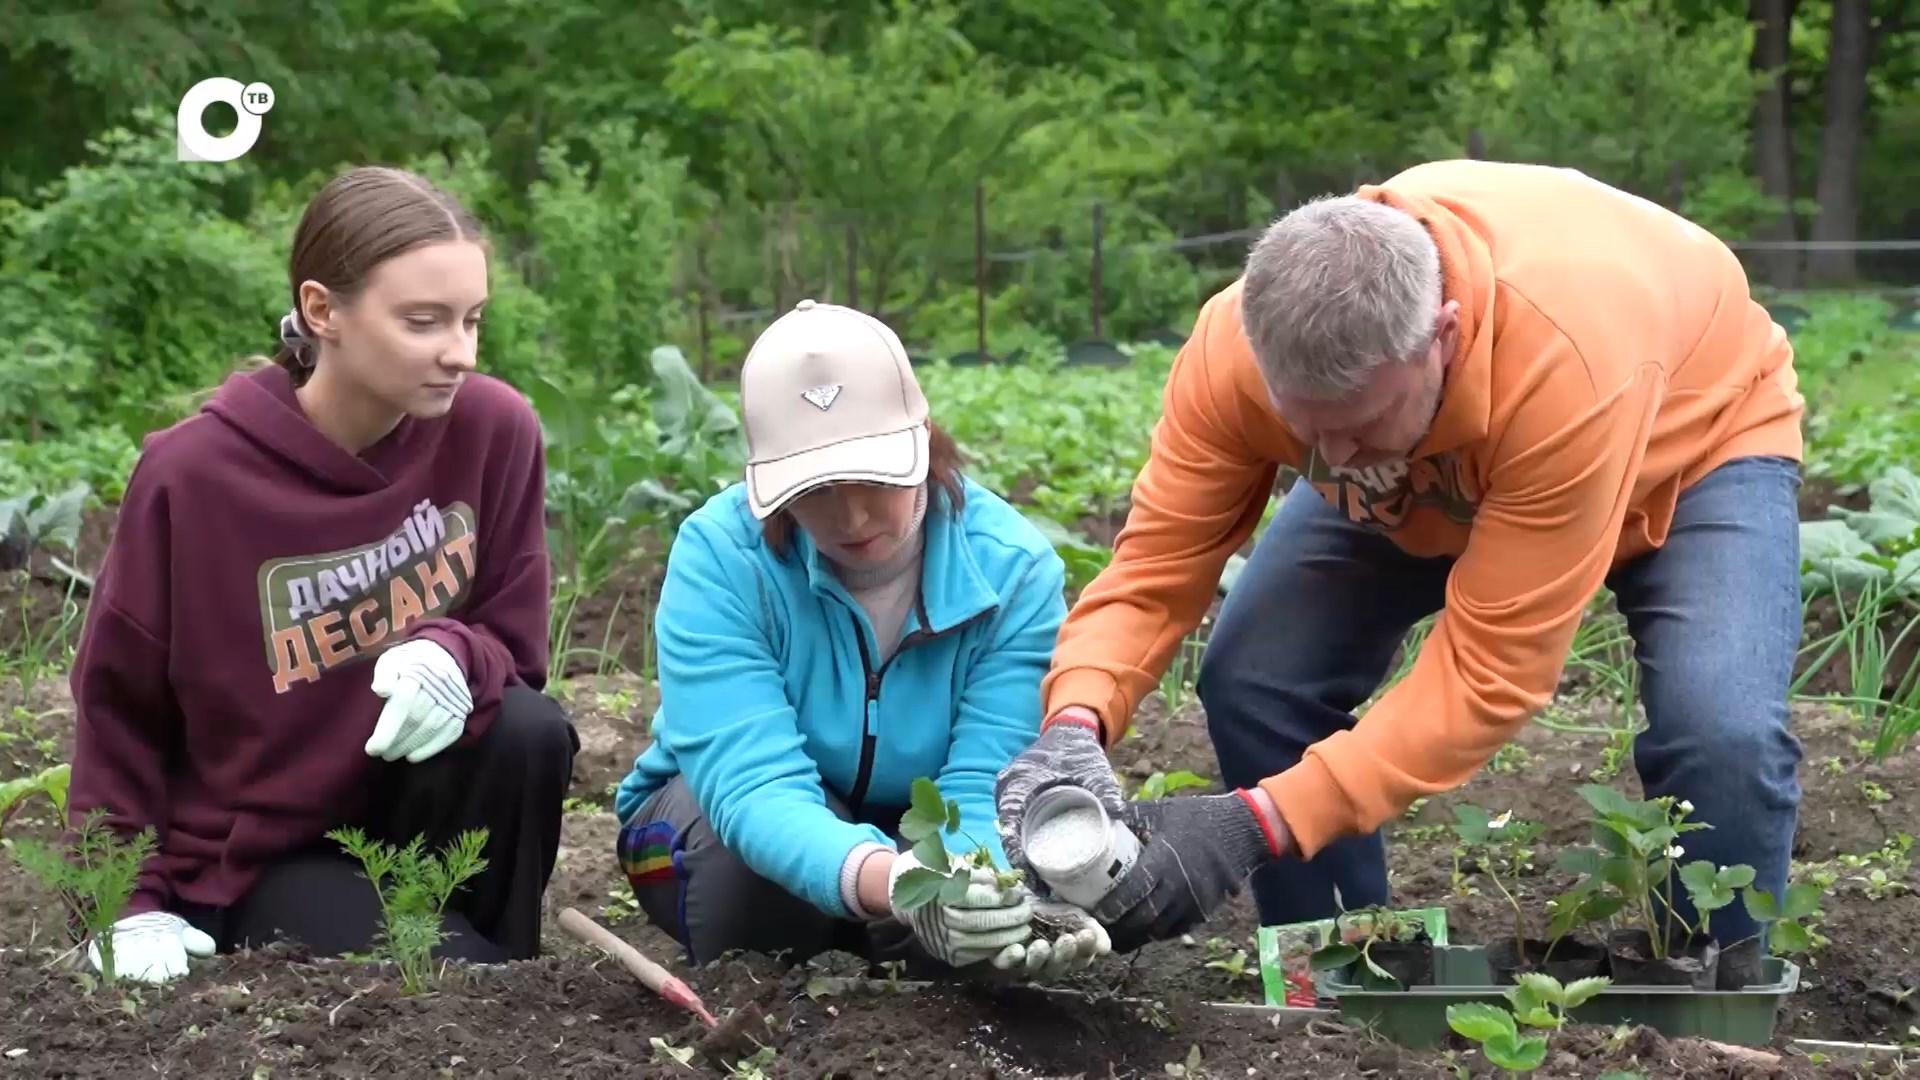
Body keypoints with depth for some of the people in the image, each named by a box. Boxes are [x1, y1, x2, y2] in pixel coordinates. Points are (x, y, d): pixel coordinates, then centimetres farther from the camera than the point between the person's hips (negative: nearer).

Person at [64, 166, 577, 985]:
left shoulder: (493, 428, -12)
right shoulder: (193, 473, -17)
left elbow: (513, 648, -4)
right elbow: (118, 705, -5)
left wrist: (454, 657, -28)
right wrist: (137, 902, -13)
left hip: (412, 806, 4)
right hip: (257, 856, -4)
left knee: (528, 731, -28)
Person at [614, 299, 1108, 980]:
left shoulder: (1012, 567, -21)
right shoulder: (718, 554, -27)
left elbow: (985, 789, -30)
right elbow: (754, 783, -40)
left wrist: (988, 895, -55)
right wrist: (890, 881, -60)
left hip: (914, 834, 2)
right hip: (712, 832, -2)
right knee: (763, 837, -36)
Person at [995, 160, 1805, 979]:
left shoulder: (1565, 361, -46)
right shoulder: (1236, 347, -33)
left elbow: (1492, 668, -41)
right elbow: (1156, 561, -24)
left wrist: (1256, 826, -48)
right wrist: (1074, 724, -46)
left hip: (1696, 432, -4)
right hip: (1424, 468, 4)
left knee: (1723, 729, -29)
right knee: (1254, 682, -16)